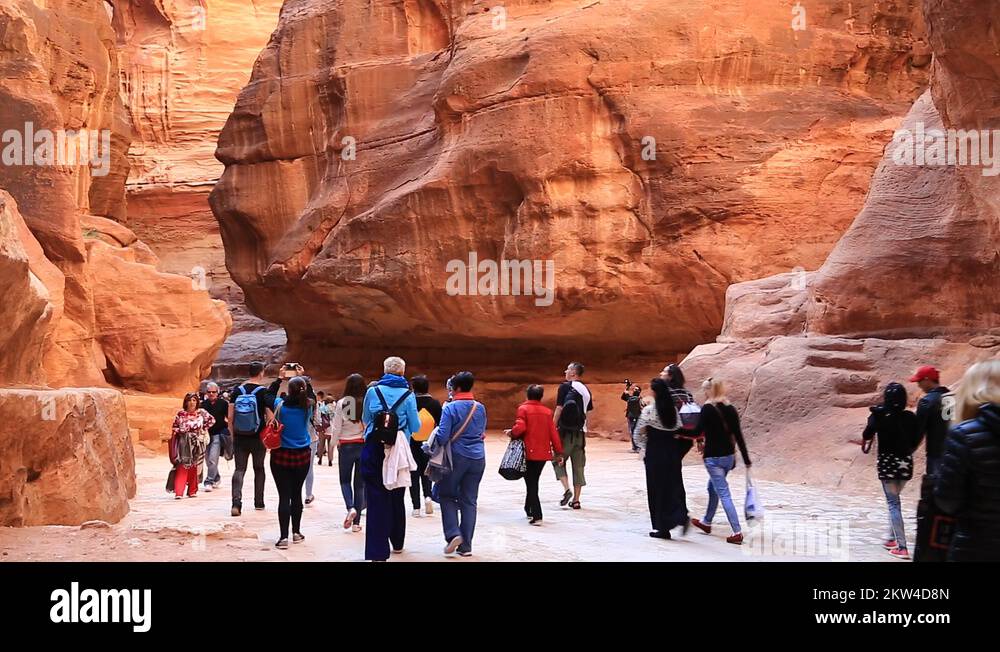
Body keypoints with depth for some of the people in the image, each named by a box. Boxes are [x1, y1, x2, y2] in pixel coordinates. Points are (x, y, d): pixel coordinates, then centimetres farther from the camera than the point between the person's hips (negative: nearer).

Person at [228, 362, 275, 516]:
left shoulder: (237, 391, 1)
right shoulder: (265, 392, -8)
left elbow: (230, 417, 1)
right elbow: (270, 418, -10)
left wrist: (233, 435, 12)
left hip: (240, 438, 2)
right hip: (258, 438, -2)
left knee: (239, 469, 3)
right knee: (259, 469, 15)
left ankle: (236, 502, -15)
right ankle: (258, 502, 23)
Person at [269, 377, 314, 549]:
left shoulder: (281, 405, -15)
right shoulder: (309, 406, -7)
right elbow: (310, 397, 16)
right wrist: (302, 378, 21)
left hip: (281, 455, -2)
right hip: (303, 455, 2)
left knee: (284, 496, -2)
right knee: (296, 494, 15)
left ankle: (284, 536, -5)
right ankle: (296, 532, 24)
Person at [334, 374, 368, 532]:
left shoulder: (341, 403, -10)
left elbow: (336, 427, -4)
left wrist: (333, 443, 12)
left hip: (346, 446, -1)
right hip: (365, 446, 1)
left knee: (345, 480, 17)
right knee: (360, 483, 10)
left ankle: (350, 508, -9)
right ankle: (356, 522, 11)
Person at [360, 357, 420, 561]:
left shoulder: (373, 391, -1)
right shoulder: (408, 395, -3)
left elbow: (365, 419, 11)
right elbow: (415, 426, -1)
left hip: (374, 450, -1)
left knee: (377, 499, -2)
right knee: (397, 497, 18)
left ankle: (378, 551, -8)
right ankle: (397, 542, 33)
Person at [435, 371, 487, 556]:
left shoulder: (450, 408, -10)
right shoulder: (481, 408, 6)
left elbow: (442, 437, -13)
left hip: (457, 457, -4)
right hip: (478, 458, 4)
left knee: (447, 495, 13)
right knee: (469, 501, 8)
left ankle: (453, 534, -5)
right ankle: (466, 546, 9)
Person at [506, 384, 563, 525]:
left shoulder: (523, 408, -6)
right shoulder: (547, 411, 5)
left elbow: (520, 427, -20)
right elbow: (553, 433, 4)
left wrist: (511, 433, 1)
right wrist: (558, 452, 10)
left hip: (529, 452, -4)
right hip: (543, 453, 4)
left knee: (531, 483, 0)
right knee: (533, 481, 19)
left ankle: (537, 516, -8)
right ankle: (529, 509, 32)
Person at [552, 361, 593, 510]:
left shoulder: (565, 386, -6)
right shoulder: (586, 390, 11)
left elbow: (559, 409, -11)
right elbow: (588, 411, 14)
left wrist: (552, 428, -6)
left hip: (566, 431, -5)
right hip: (581, 432, 5)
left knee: (558, 461, 9)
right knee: (578, 465, 8)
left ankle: (567, 489, -9)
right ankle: (576, 500, 9)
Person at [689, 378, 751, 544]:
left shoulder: (707, 408, -13)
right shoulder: (730, 409, 5)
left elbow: (698, 432, -16)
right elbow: (738, 435, 6)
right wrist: (746, 459, 9)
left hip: (713, 457, -7)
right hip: (729, 456, 7)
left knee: (724, 494, -7)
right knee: (713, 488, 24)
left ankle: (737, 532, -11)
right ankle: (706, 522, 38)